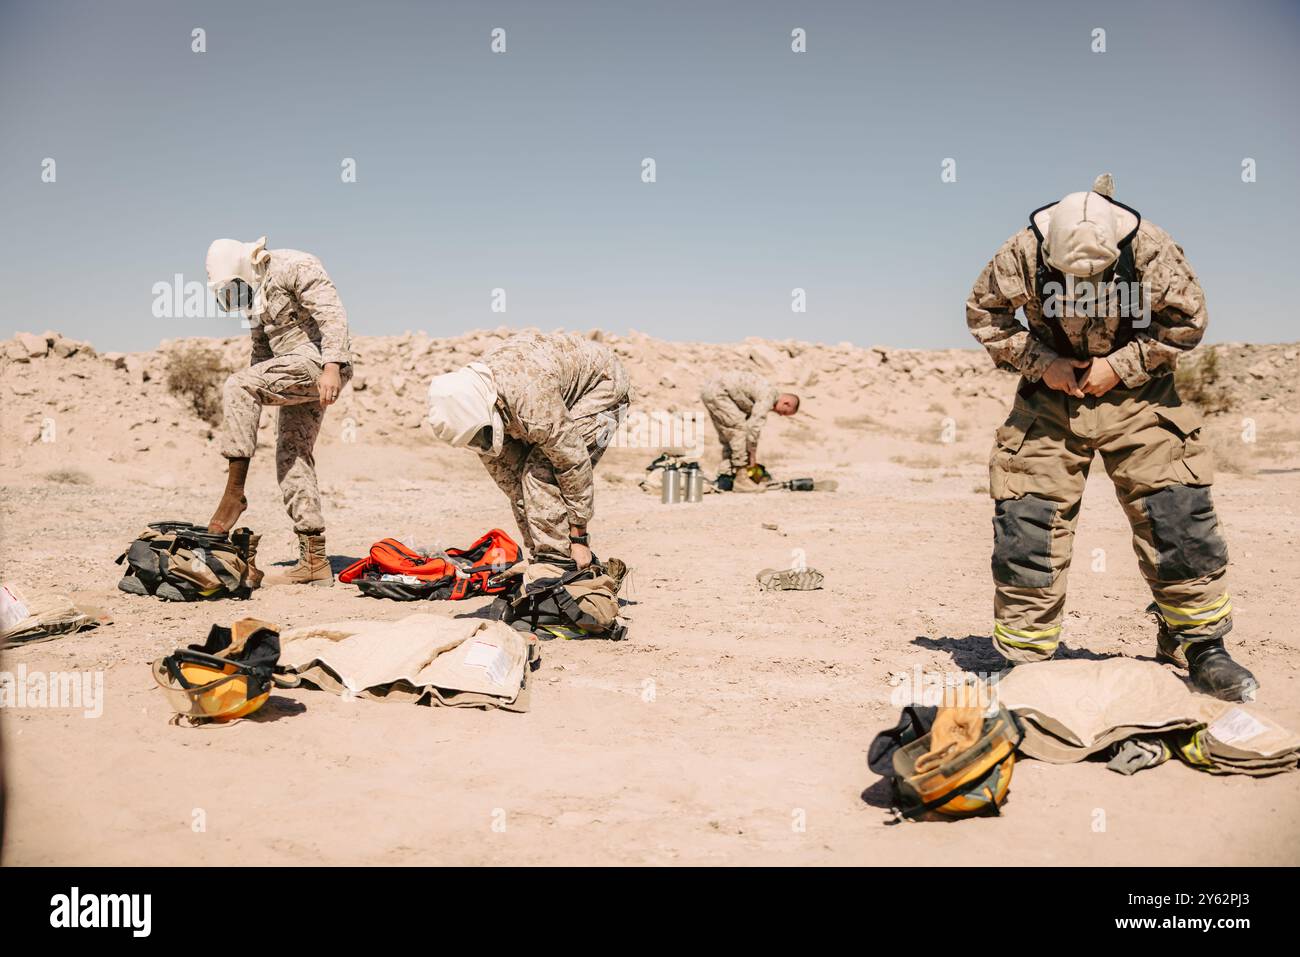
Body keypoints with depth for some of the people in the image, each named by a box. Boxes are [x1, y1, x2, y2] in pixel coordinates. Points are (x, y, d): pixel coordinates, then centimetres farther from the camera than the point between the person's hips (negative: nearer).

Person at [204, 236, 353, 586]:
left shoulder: (294, 266, -9)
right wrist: (246, 415, 20)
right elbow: (262, 349, 25)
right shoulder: (256, 290, 18)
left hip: (318, 361, -10)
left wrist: (331, 368, -30)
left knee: (236, 386, -22)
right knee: (293, 458, 5)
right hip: (296, 372, 10)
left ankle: (234, 493, -18)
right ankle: (314, 561, 5)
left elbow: (332, 315, -19)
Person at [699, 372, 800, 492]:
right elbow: (754, 426, -19)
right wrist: (752, 454, -9)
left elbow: (749, 422, 23)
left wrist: (750, 453, 20)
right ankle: (741, 480, -9)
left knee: (728, 435, 15)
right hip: (718, 393, -11)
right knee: (740, 430, -10)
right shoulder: (768, 396, -14)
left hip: (709, 390, 11)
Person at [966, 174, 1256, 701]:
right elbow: (984, 312, -5)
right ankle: (1023, 656, 8)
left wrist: (1119, 365, -16)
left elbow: (1186, 320, -7)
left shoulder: (1150, 249, -19)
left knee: (1179, 520, -6)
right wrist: (1041, 362, -15)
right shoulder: (1023, 253, -19)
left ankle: (1201, 647, 12)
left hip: (1136, 397, 0)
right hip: (1051, 399, 0)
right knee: (1025, 528, -5)